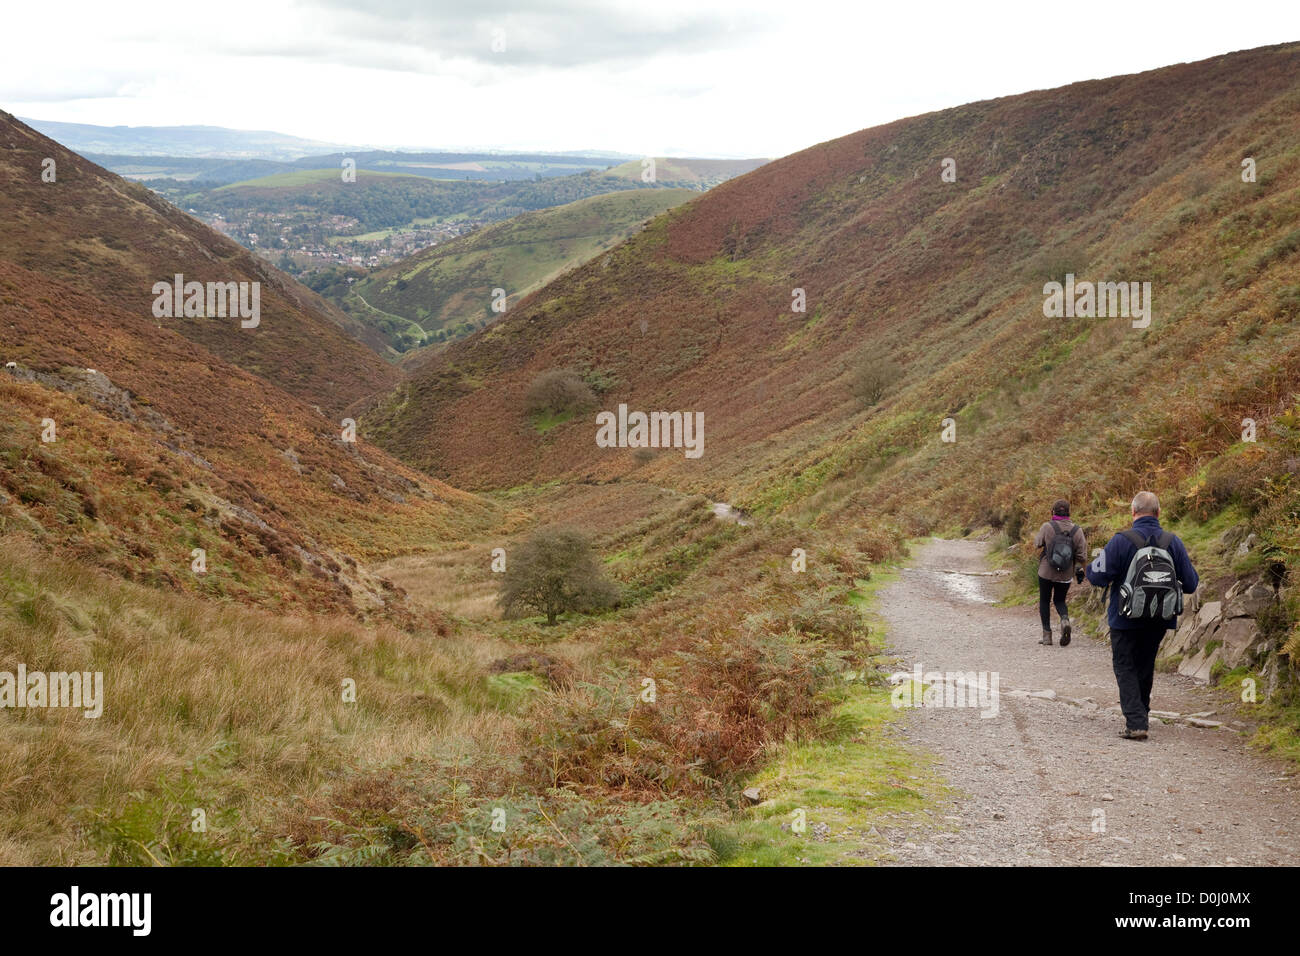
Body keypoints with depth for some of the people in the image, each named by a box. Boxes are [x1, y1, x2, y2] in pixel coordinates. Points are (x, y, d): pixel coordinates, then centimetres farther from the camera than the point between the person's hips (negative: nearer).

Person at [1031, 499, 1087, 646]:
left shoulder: (1047, 527, -15)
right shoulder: (1077, 530, -7)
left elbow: (1037, 543, 0)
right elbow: (1081, 555, -5)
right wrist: (1079, 570, 12)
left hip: (1046, 572, -2)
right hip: (1065, 574, 2)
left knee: (1044, 601, 14)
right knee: (1060, 600, 19)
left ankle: (1047, 634, 10)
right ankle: (1065, 619, -13)